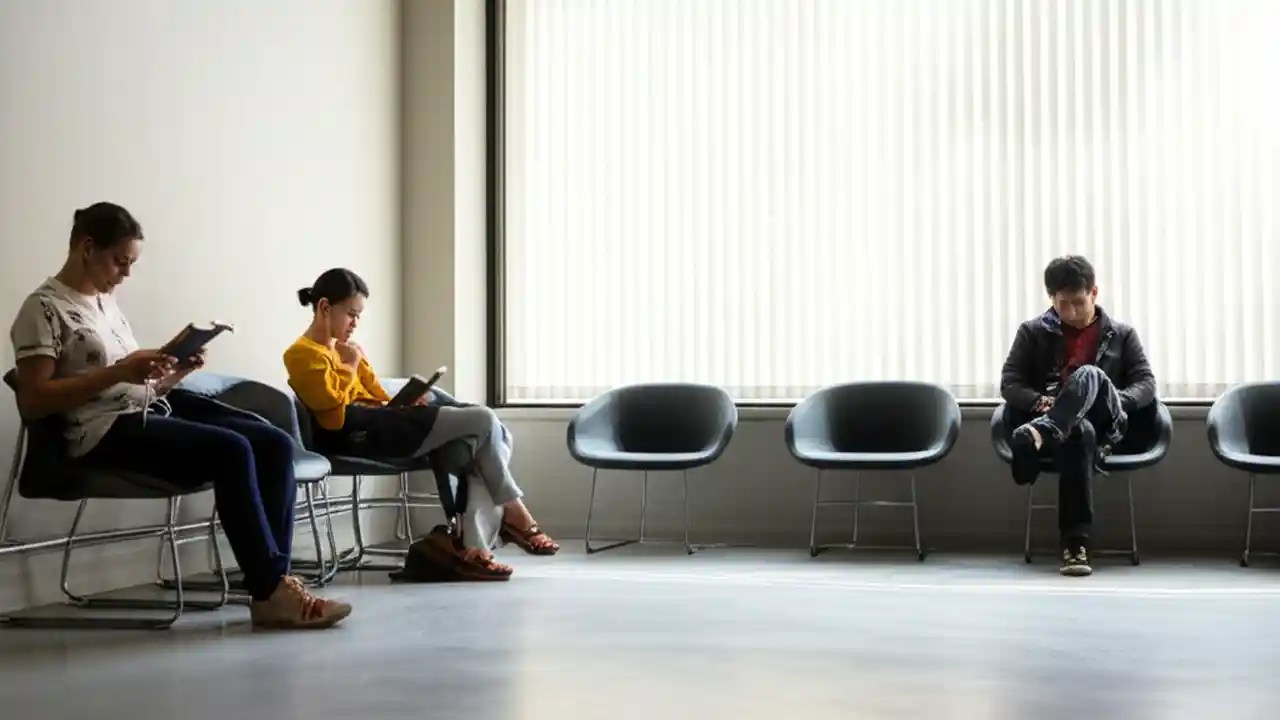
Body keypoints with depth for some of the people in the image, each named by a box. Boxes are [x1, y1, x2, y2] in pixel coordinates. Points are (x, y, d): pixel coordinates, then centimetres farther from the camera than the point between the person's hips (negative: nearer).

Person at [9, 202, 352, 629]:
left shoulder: (105, 304, 22)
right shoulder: (44, 308, -2)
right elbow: (31, 403, -12)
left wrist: (176, 373, 0)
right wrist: (115, 372, -18)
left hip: (151, 415, 8)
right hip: (106, 432, -8)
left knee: (276, 444, -9)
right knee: (231, 450, -29)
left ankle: (273, 577, -17)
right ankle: (270, 591, -22)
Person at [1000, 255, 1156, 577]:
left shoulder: (1122, 335, 18)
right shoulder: (1033, 332, 15)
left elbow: (1146, 384, 9)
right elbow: (1009, 384, 7)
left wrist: (1114, 401, -12)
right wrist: (1040, 402, -14)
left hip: (1104, 427, 0)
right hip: (1064, 426, 0)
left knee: (1089, 375, -34)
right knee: (1080, 432, -41)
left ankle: (1040, 433, -59)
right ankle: (1075, 543, -51)